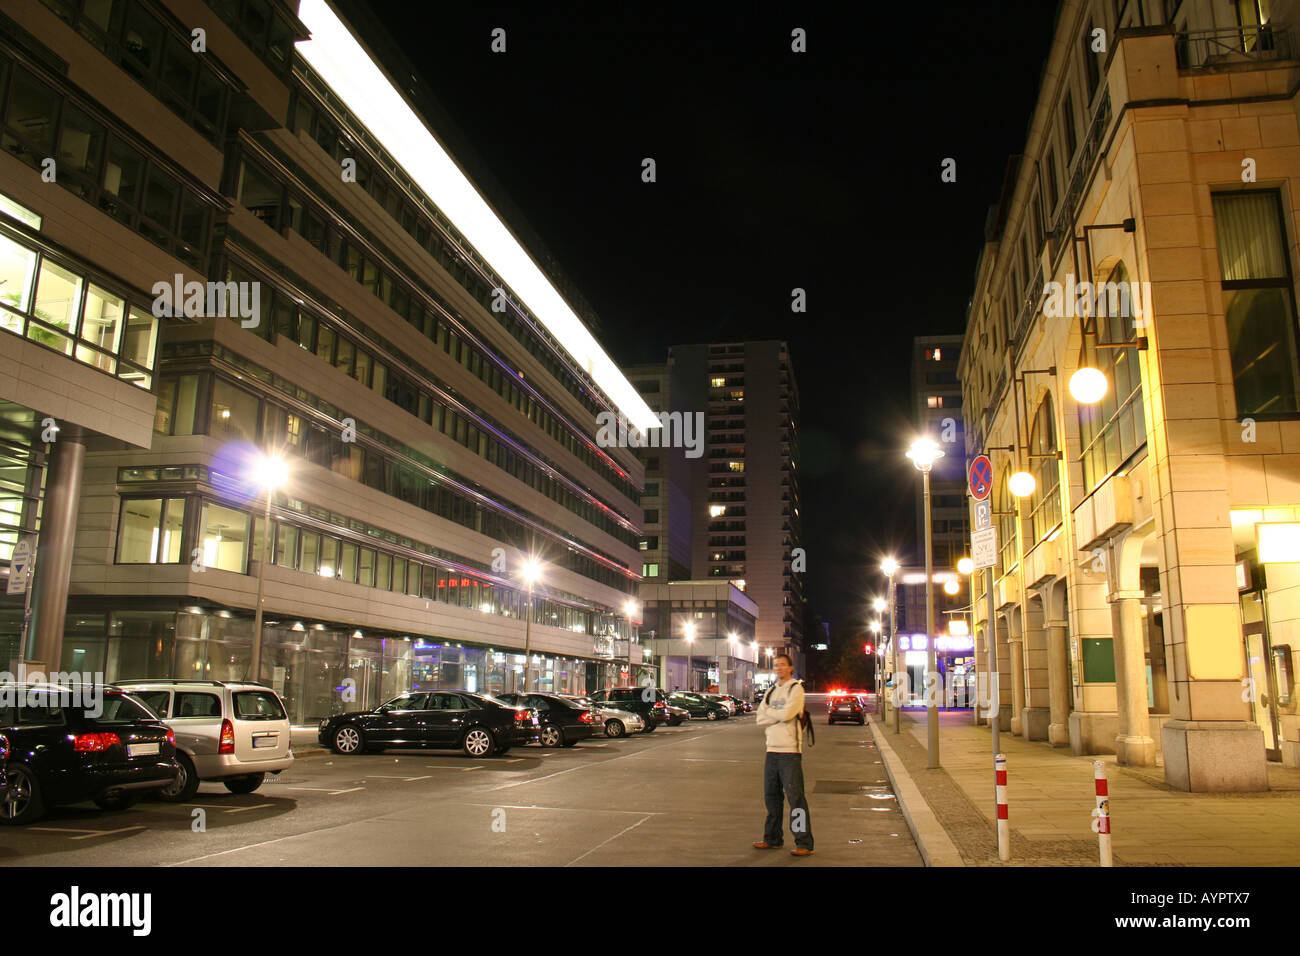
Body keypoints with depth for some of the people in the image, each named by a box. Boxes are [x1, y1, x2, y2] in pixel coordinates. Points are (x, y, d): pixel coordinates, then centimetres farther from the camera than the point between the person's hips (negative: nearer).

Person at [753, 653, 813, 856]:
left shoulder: (796, 689, -4)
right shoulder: (771, 691, 17)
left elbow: (787, 713, -18)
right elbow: (761, 719, 8)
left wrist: (769, 711, -2)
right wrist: (779, 716, -7)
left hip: (790, 750, -7)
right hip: (772, 749, 7)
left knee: (795, 797, -7)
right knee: (771, 796, 12)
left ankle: (804, 843, -3)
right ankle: (773, 838, 24)